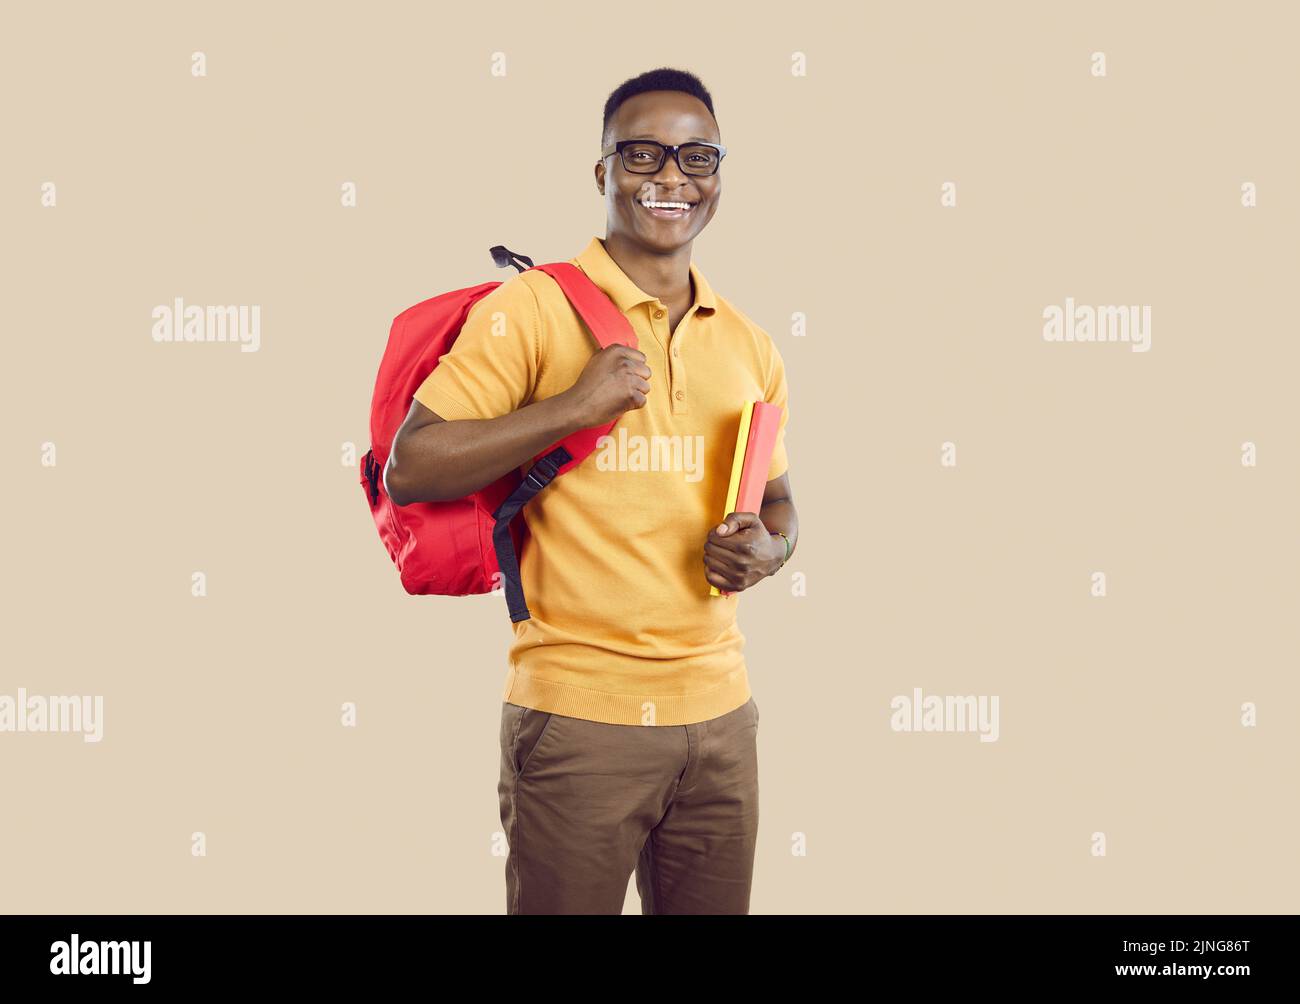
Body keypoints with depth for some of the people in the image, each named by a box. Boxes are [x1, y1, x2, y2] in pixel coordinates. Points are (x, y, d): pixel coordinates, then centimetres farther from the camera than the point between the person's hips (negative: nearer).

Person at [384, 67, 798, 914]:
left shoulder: (749, 347, 11)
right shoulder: (535, 308, -5)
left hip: (717, 710, 5)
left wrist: (768, 547, 0)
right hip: (578, 714, -5)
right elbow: (408, 470, -10)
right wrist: (572, 407, -17)